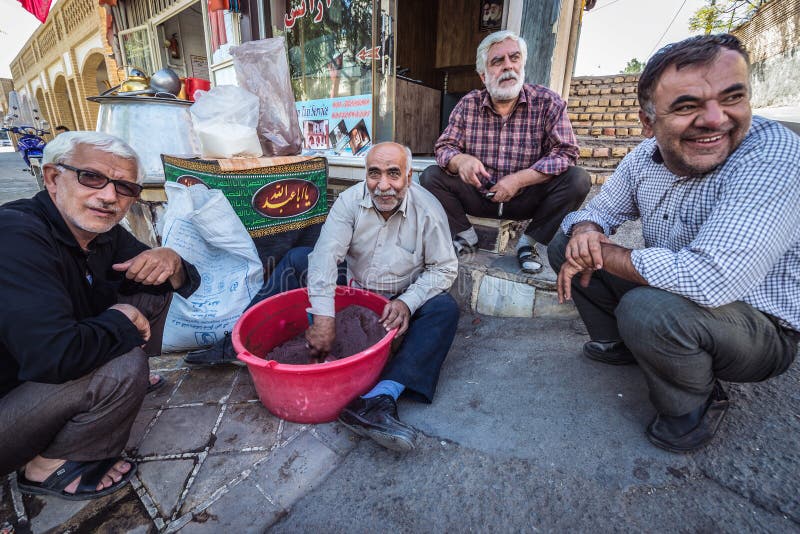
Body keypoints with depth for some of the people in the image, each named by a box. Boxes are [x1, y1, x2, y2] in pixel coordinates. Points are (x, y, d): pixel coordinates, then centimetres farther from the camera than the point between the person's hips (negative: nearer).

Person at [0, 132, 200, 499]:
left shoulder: (105, 234, -4)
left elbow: (187, 284, 2)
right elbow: (54, 355, -39)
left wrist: (171, 264, -20)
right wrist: (120, 322, -21)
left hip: (45, 374, 7)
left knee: (152, 293, -1)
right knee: (122, 368, -29)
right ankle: (48, 466, -1)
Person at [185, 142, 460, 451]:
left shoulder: (428, 210, -17)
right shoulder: (350, 200, -15)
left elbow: (444, 268, -12)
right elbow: (326, 256, -26)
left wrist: (407, 302, -28)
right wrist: (323, 318, -36)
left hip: (399, 302, -1)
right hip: (350, 287, 2)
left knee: (445, 309, -29)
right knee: (297, 258, -9)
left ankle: (380, 399, -44)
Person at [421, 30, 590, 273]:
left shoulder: (548, 103, -7)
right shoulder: (468, 105, -1)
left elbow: (565, 153, -13)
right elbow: (444, 147, -3)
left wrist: (519, 179, -25)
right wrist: (461, 160, -29)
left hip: (526, 198, -1)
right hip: (479, 196, 1)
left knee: (577, 179, -23)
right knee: (431, 176, -16)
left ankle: (528, 242, -4)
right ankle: (465, 236, 2)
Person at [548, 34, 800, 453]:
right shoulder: (644, 157, -7)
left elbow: (709, 281, -38)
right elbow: (598, 211, 4)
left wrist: (599, 253, -27)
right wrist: (584, 234, -22)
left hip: (762, 328, -6)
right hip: (668, 296, 6)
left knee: (648, 308, -37)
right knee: (564, 245, 0)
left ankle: (694, 406, -4)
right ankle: (619, 343, 17)